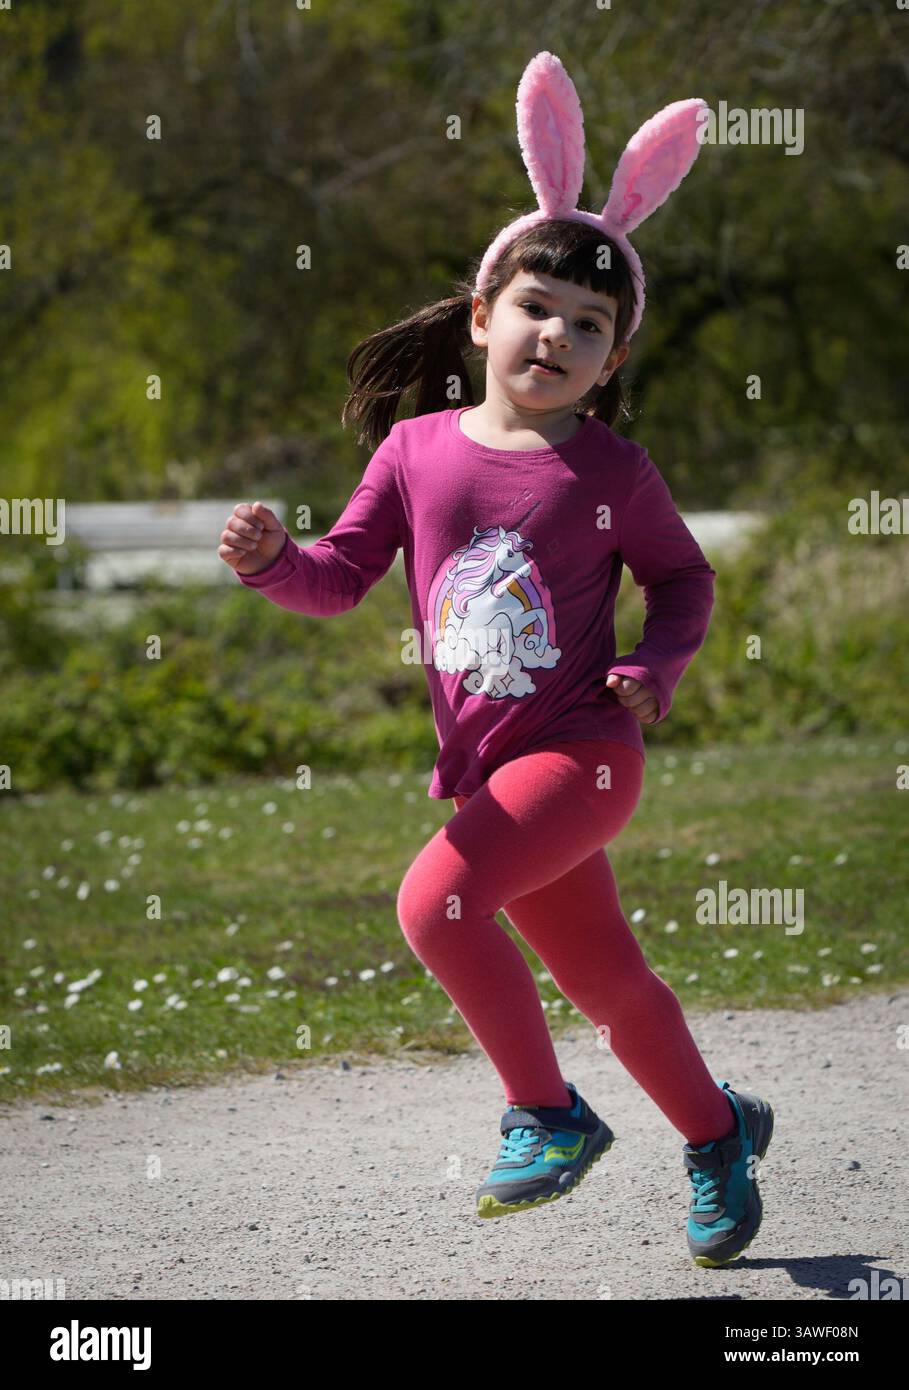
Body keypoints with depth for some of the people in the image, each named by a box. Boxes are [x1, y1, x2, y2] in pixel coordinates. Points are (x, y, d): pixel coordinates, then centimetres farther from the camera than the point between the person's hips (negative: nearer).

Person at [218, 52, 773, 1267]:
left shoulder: (612, 471, -6)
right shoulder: (417, 448, 1)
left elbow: (683, 578, 8)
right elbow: (344, 575, 4)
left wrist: (656, 668, -9)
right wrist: (274, 559, -17)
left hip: (581, 749, -4)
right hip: (489, 768, 4)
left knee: (434, 902, -24)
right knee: (609, 985, 14)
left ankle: (548, 1114, -6)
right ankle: (717, 1131, 39)